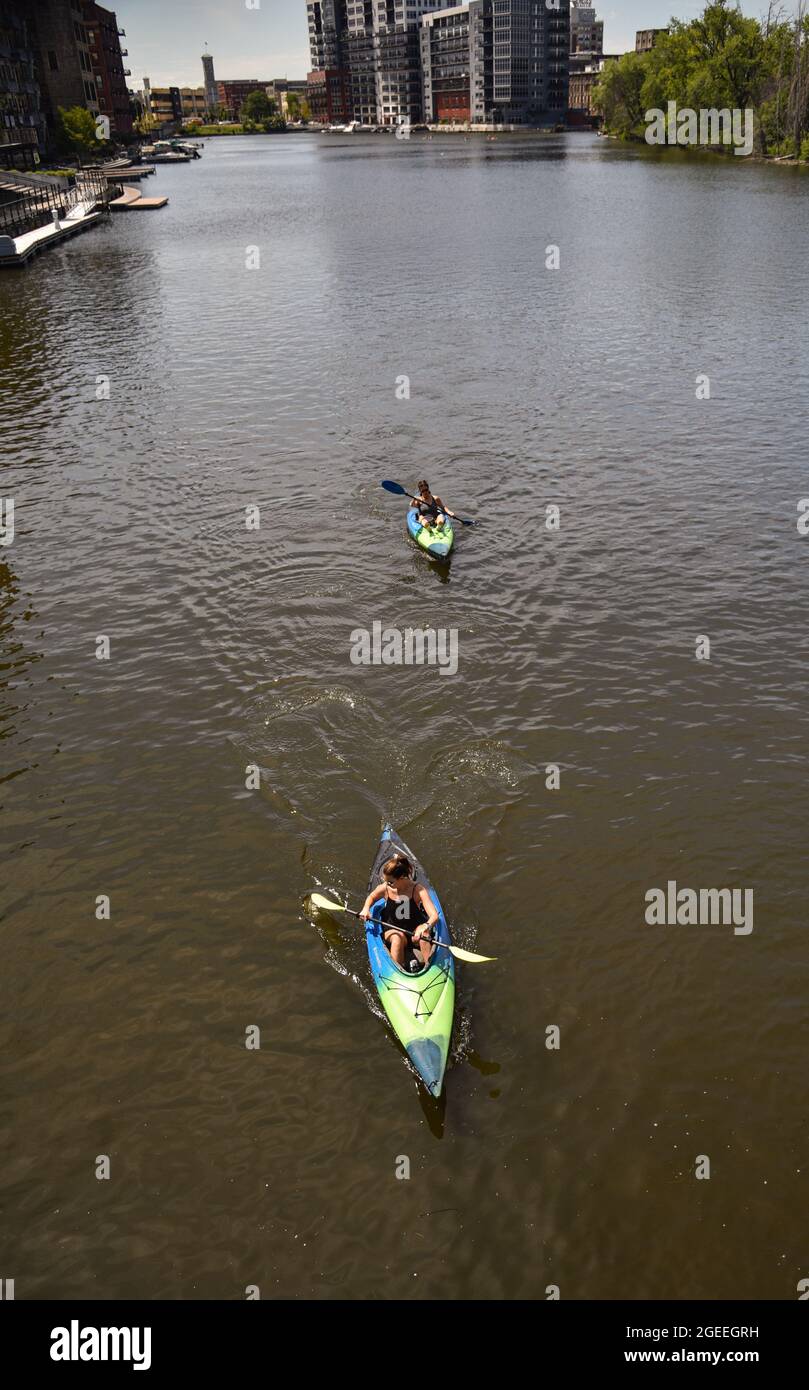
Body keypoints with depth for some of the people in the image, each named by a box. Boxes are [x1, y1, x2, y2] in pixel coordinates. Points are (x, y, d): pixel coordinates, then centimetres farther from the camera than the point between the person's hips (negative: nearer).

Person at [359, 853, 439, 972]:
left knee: (423, 934, -35)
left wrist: (425, 927, -52)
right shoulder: (385, 888, -11)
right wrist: (366, 908, -8)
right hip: (392, 930, 1)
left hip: (415, 930, -1)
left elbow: (434, 916, -31)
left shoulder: (418, 890, -20)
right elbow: (371, 897, 14)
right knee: (397, 938, -34)